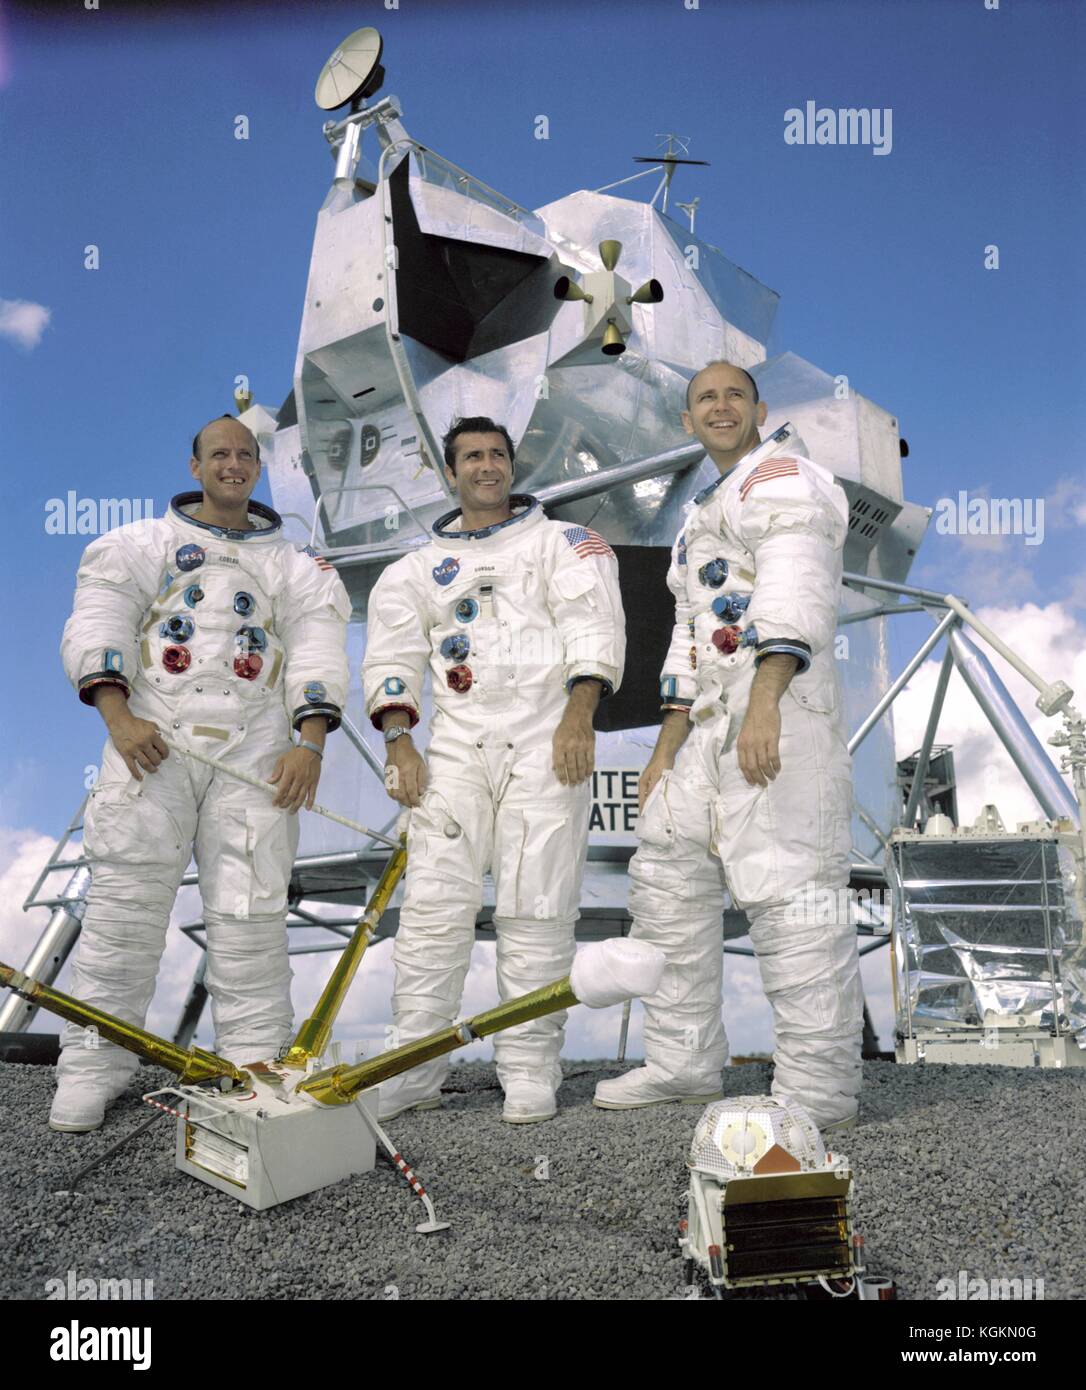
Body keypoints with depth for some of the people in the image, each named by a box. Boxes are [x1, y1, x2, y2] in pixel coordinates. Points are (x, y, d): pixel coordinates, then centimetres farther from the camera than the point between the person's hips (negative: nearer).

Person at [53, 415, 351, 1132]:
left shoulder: (294, 565, 19)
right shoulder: (143, 543, 16)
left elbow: (318, 648, 7)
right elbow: (98, 621, 3)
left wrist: (311, 740, -9)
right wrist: (118, 715, -13)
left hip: (255, 749, 1)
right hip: (153, 741, 0)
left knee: (251, 910, -2)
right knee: (125, 903, -3)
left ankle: (256, 1064, 5)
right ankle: (92, 1068, 6)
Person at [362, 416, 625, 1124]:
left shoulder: (562, 542, 11)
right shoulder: (419, 567, 20)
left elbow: (594, 625, -2)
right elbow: (392, 658, 15)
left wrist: (578, 714, -17)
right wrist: (398, 742, -1)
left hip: (548, 741, -2)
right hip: (456, 746, 3)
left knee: (536, 912, -5)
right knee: (433, 906, -5)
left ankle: (530, 1071, 3)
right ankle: (414, 1068, 2)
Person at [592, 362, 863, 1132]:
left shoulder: (780, 476, 1)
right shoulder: (704, 515, 30)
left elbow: (795, 589, -17)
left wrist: (763, 703, -29)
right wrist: (665, 750, 22)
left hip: (778, 706, -10)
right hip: (711, 721, 10)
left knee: (787, 891, -14)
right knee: (666, 876, 11)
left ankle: (818, 1088, -6)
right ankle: (685, 1063, 20)